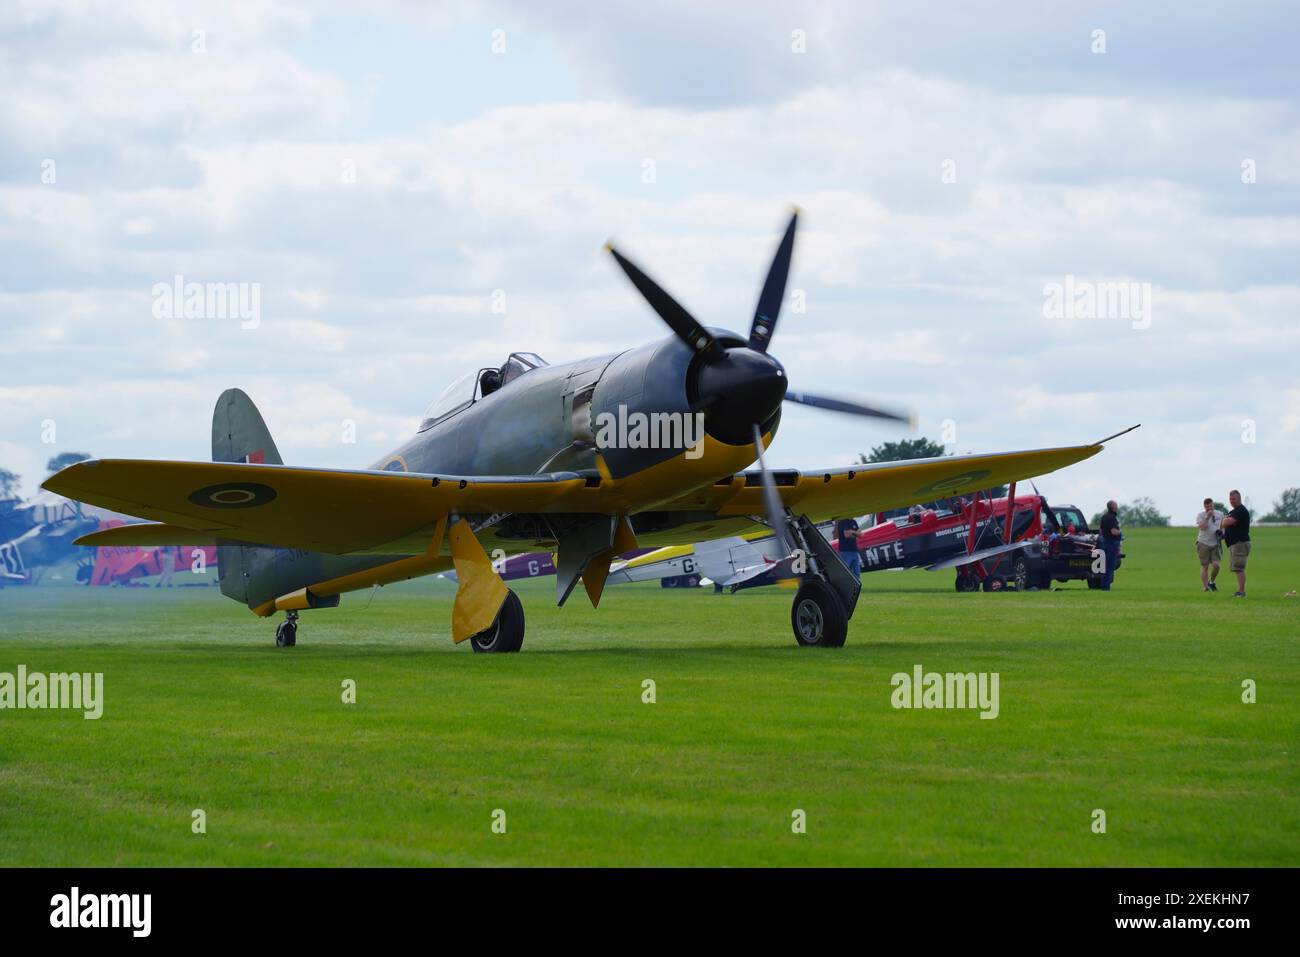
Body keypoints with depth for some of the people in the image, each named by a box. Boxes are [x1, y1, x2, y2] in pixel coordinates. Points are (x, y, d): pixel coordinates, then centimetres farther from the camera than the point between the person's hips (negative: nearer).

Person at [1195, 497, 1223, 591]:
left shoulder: (1220, 514, 6)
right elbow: (1201, 527, -20)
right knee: (1205, 567, 1)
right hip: (1203, 544, -2)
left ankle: (1211, 582, 13)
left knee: (1216, 565, -11)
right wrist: (1207, 517, -25)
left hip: (1215, 544, 2)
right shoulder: (1200, 515, -5)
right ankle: (1205, 586, 8)